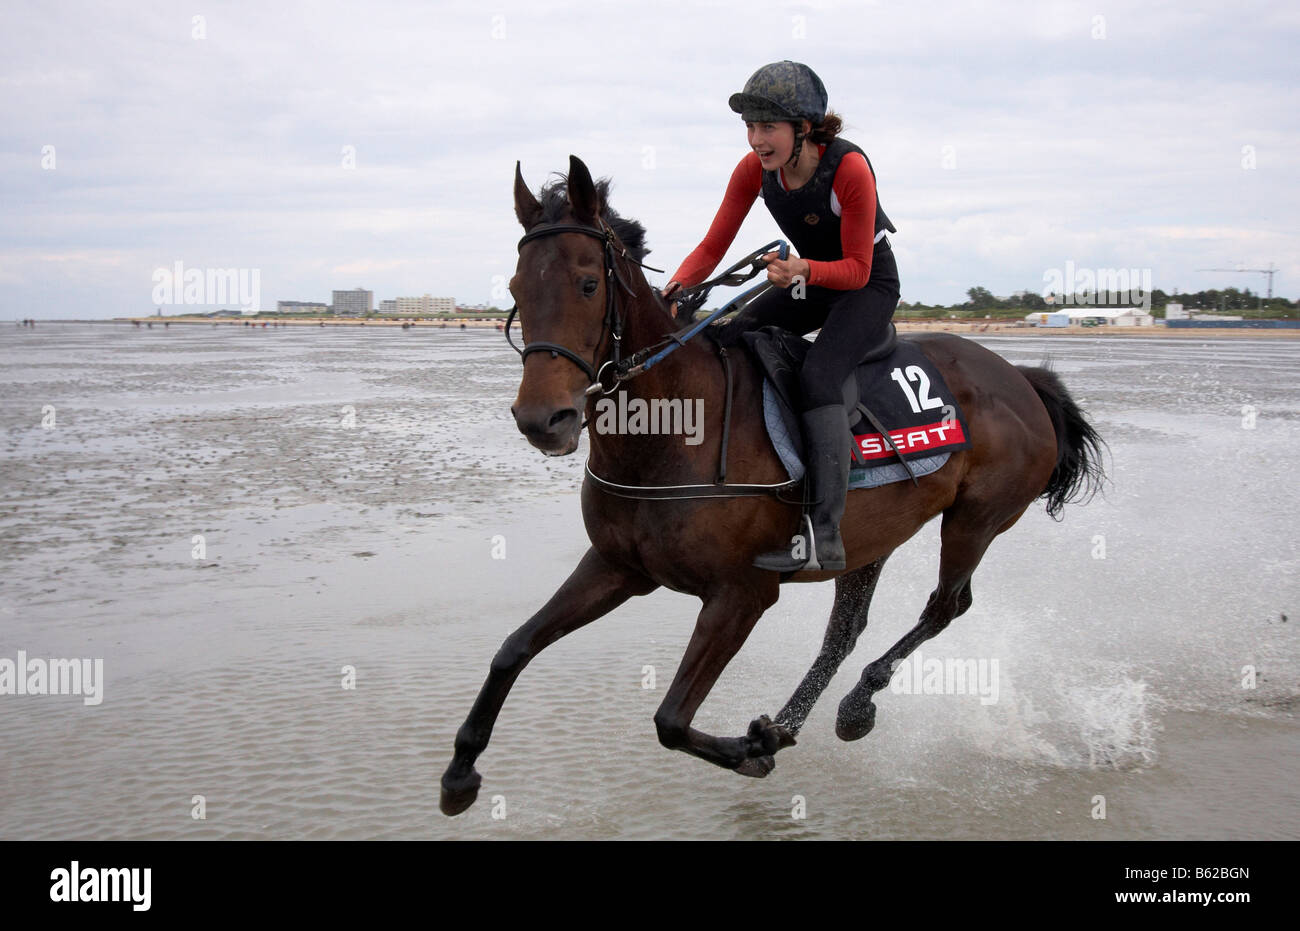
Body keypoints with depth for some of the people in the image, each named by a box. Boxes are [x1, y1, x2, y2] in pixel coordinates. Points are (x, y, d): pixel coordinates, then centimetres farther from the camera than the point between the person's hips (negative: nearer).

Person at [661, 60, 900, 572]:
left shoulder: (850, 167, -29)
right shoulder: (754, 169, -13)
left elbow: (856, 270, -23)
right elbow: (712, 247, -12)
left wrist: (804, 270, -41)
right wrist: (674, 290, -30)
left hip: (870, 282, -7)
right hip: (809, 279, 7)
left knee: (818, 375, -30)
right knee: (725, 340, -13)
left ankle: (824, 535, -36)